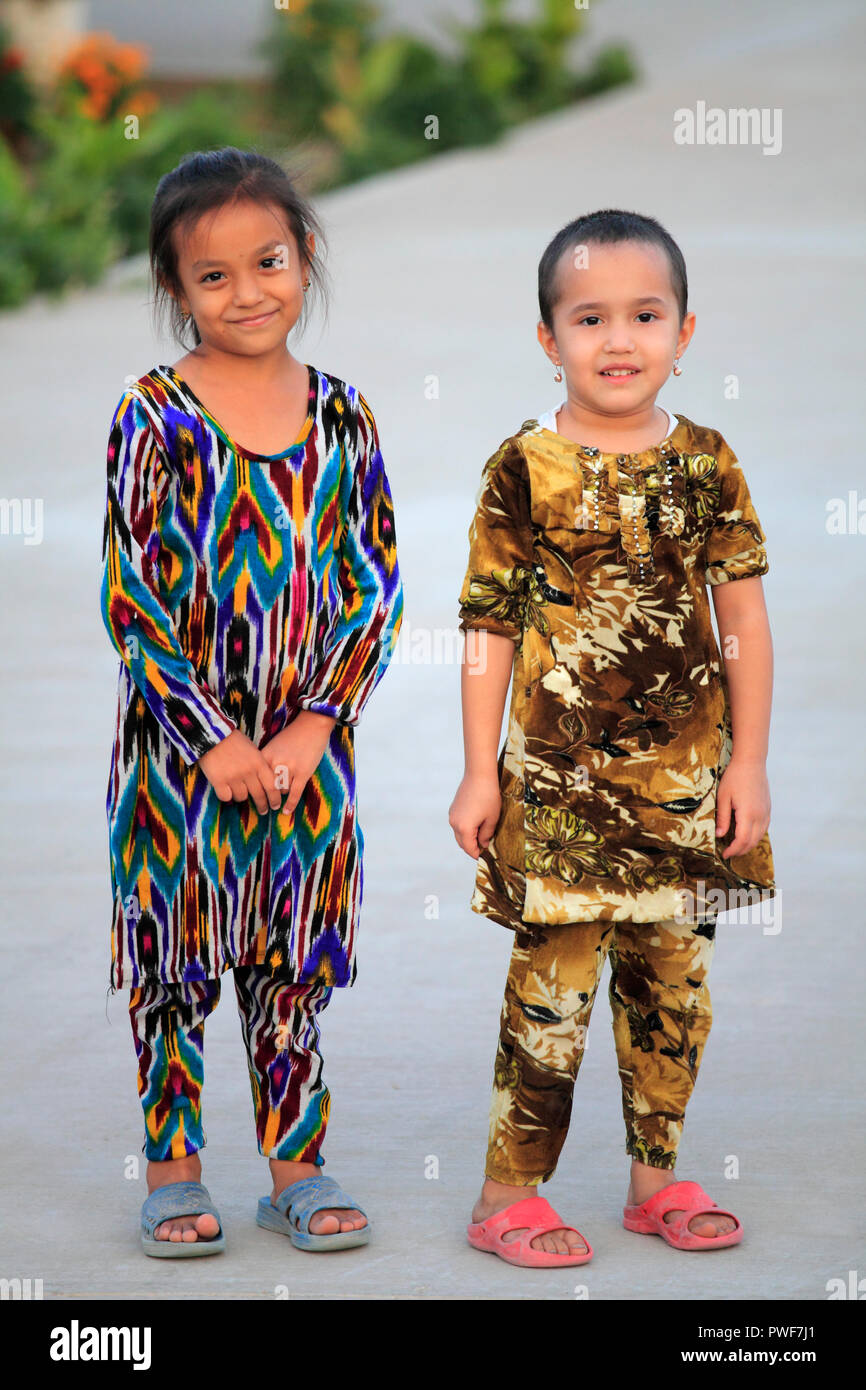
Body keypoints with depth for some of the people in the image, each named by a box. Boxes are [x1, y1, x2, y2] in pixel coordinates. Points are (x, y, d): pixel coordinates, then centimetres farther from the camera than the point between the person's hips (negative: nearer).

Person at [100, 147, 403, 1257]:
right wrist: (213, 739, -14)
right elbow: (130, 595, -10)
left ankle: (297, 1166, 19)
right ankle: (172, 1167, 17)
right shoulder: (154, 416, -8)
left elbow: (377, 586, 2)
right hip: (179, 741, -2)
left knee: (295, 966, 10)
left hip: (307, 746, 3)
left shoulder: (340, 416, 2)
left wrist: (316, 722, -8)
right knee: (175, 962, 6)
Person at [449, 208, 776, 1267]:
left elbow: (745, 623, 6)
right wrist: (479, 773, -2)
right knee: (553, 980, -4)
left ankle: (657, 1178, 23)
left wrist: (747, 763, 2)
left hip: (687, 779, 3)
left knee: (674, 979, 10)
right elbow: (488, 628, -1)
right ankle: (508, 1193, 5)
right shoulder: (524, 468, -3)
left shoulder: (706, 465, 3)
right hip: (559, 776, -3)